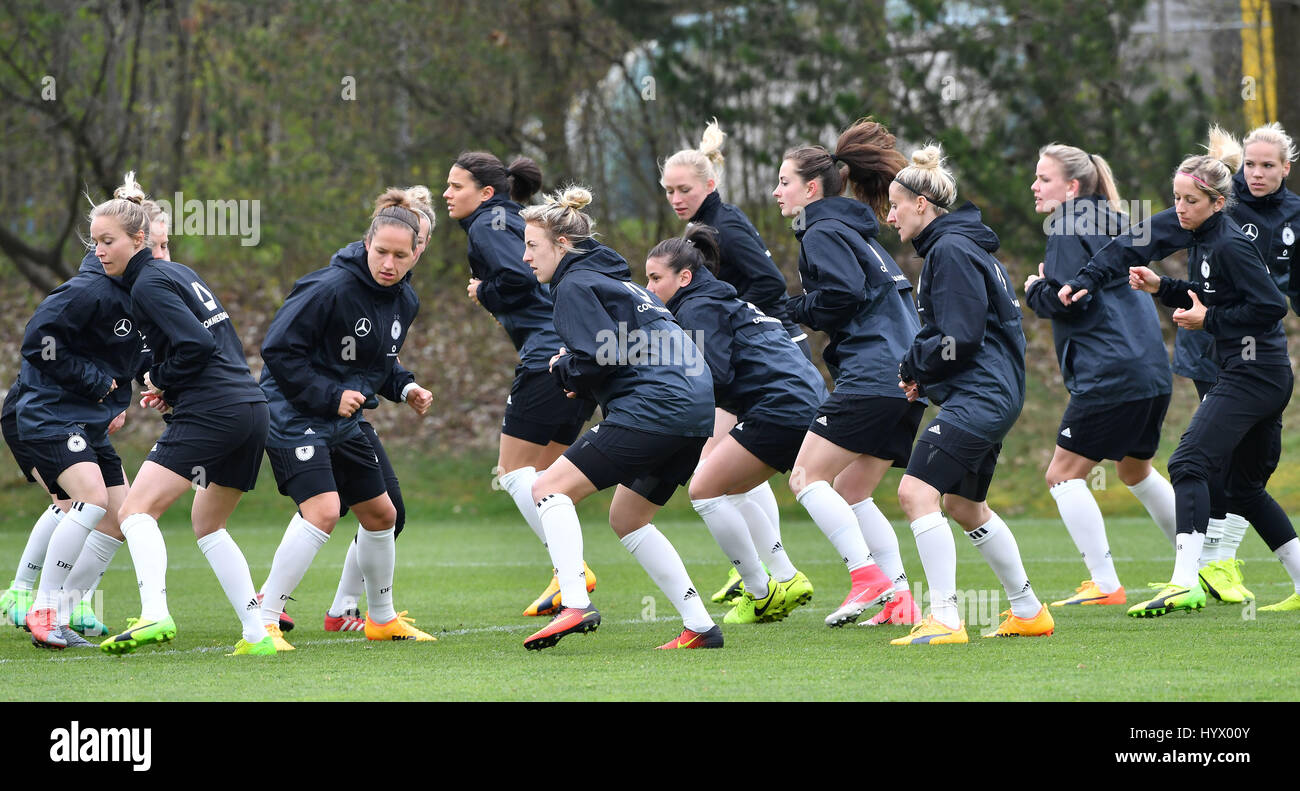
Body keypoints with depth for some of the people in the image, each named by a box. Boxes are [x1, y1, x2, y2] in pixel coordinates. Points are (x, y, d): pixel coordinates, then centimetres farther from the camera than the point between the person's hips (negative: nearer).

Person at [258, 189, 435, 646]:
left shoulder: (405, 301, 3)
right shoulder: (331, 288, -23)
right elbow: (278, 349, -20)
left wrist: (405, 389, 1)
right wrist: (329, 395, -23)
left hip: (342, 420, 9)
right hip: (293, 414, -9)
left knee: (381, 514, 16)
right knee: (323, 511, -24)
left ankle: (382, 618, 37)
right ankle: (264, 622, -20)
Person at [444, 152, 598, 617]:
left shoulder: (488, 226, -4)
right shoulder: (515, 221, 24)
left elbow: (518, 276, -20)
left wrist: (485, 293, -2)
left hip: (551, 356, -9)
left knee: (514, 470, -2)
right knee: (542, 472, 16)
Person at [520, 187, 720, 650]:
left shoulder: (576, 286, -4)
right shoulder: (614, 278, 26)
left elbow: (597, 356, -16)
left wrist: (563, 371, 4)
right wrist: (580, 379, 16)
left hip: (652, 409, -10)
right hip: (695, 407, 10)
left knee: (550, 489, -6)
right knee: (627, 520, 21)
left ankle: (576, 605, -22)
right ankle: (701, 626, 16)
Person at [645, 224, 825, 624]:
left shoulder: (698, 309, -5)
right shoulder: (719, 301, 25)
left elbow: (713, 378, -16)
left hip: (781, 407, -10)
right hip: (808, 401, 10)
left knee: (705, 490, -5)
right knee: (728, 490, 20)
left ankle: (761, 593, -2)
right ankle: (786, 580, 14)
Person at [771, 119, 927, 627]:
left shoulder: (823, 233, -4)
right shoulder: (852, 231, 25)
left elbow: (844, 294, -19)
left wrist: (794, 309, -3)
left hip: (872, 376, -10)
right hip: (907, 377, 10)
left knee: (807, 477, -7)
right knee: (851, 494, 14)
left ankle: (868, 576, -17)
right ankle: (899, 598, 7)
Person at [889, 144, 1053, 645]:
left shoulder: (950, 250, -13)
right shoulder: (951, 245, 19)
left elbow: (960, 338, -20)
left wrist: (912, 365, -5)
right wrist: (924, 378, 13)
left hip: (979, 396, -11)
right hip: (991, 394, 11)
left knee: (916, 491, -19)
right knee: (964, 505, 22)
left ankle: (945, 619, -24)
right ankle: (1029, 613, 30)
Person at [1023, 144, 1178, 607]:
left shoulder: (1068, 229, -7)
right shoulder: (1111, 224, 20)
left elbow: (1065, 300, -18)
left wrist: (1036, 290, 3)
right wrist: (1051, 287, 19)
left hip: (1108, 374, -10)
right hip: (1153, 372, 10)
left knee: (1064, 475, -4)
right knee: (1135, 469, 28)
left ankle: (1105, 584, -11)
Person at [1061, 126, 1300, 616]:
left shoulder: (1230, 246, -16)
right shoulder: (1202, 240, 12)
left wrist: (1209, 320, -15)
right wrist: (1162, 288, 8)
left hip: (1251, 372, -11)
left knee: (1191, 464, -17)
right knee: (1242, 488, 17)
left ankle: (1185, 583, -27)